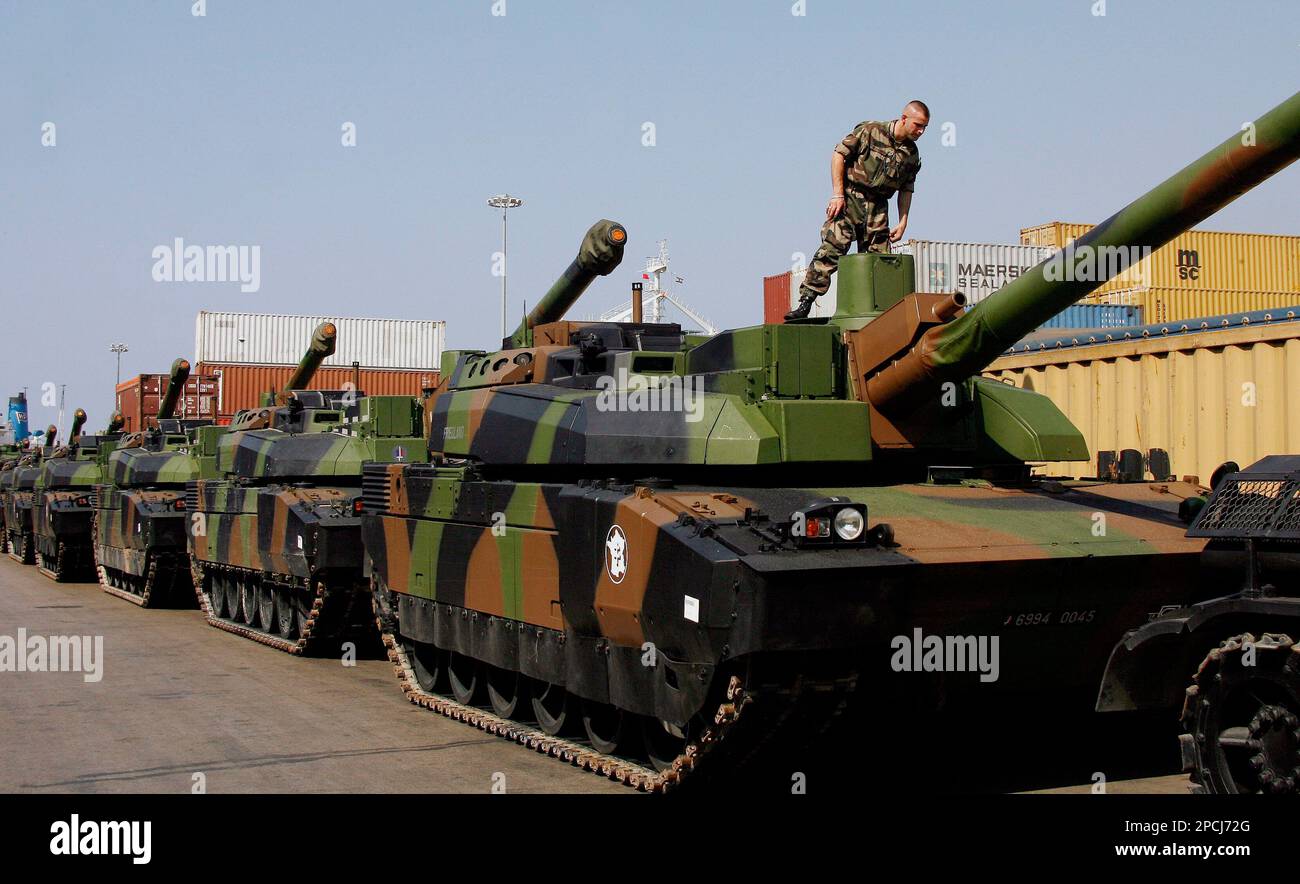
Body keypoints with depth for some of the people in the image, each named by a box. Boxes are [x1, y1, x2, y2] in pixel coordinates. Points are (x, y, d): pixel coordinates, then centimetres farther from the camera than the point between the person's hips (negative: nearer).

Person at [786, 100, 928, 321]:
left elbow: (906, 190, 18)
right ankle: (804, 304, -22)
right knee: (831, 248, -17)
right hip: (850, 197, -5)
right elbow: (839, 154, -5)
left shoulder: (912, 154, 10)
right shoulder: (870, 131, -6)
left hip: (878, 208, 5)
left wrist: (902, 222, 10)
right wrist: (837, 194, -10)